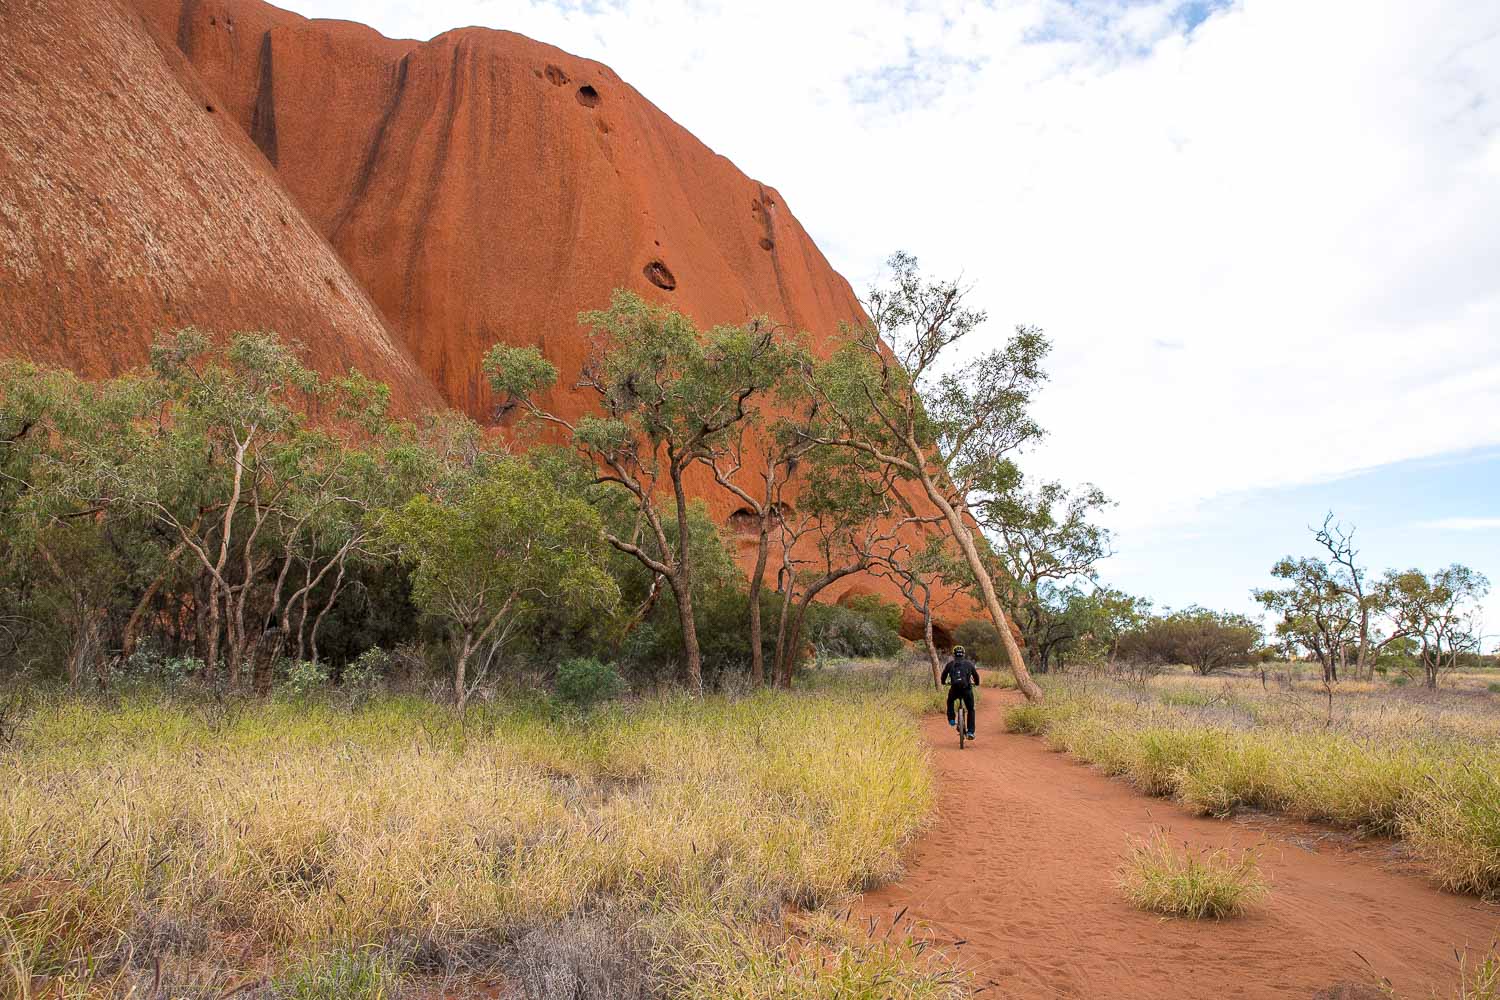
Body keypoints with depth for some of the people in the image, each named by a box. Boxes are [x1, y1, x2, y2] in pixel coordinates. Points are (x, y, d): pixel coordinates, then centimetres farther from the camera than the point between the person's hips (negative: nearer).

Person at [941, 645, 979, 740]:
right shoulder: (969, 663, 15)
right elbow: (976, 675, 24)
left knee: (950, 702, 35)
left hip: (954, 689, 0)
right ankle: (971, 732, 10)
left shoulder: (950, 663, 15)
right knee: (971, 710, 18)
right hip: (967, 689, 0)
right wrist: (976, 683, 46)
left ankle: (951, 720, 21)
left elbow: (944, 675, 23)